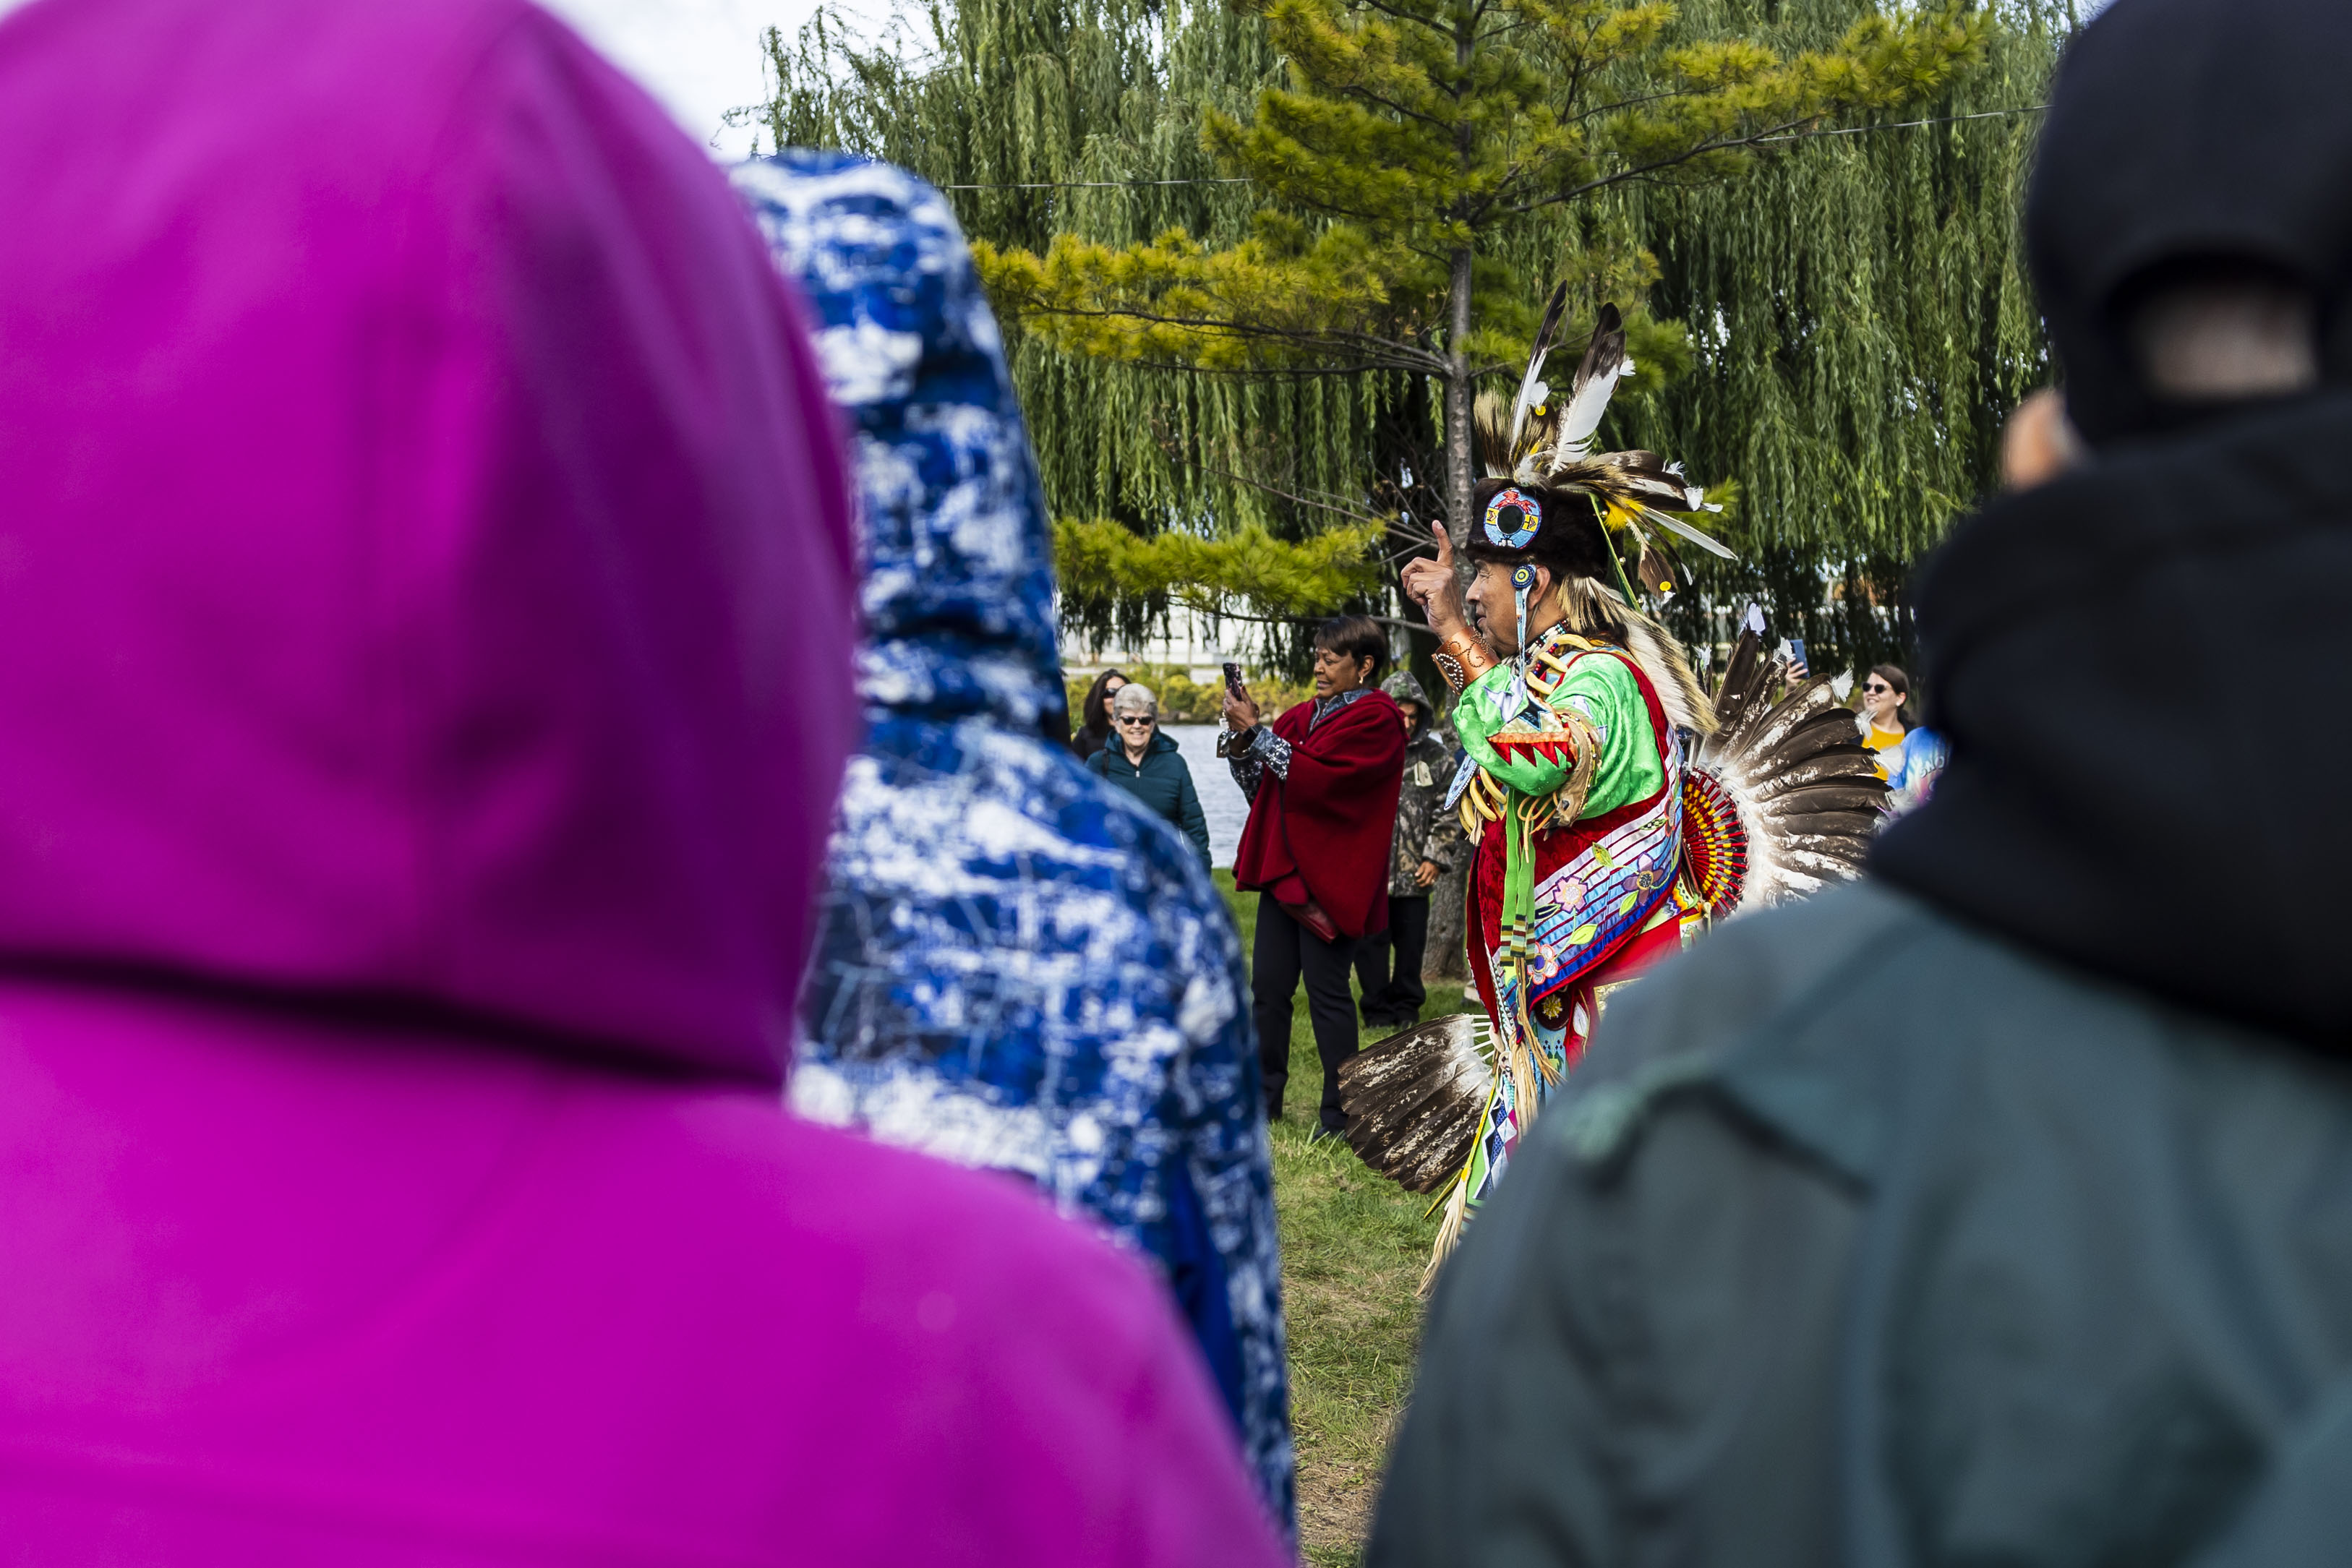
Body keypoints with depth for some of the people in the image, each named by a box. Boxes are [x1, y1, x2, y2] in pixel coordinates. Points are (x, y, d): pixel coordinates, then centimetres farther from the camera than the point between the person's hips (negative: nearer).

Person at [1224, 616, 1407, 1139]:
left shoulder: (1375, 720, -8)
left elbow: (1311, 773, -20)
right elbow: (1258, 785, 16)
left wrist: (1256, 730, -14)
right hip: (1284, 870, 8)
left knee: (1327, 992, -4)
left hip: (1328, 876, -8)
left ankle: (1339, 1115, 2)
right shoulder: (1304, 715, 16)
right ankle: (1264, 1101, 15)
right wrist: (1240, 738, -1)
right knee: (1268, 988, 7)